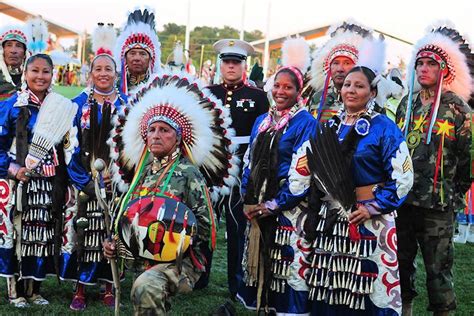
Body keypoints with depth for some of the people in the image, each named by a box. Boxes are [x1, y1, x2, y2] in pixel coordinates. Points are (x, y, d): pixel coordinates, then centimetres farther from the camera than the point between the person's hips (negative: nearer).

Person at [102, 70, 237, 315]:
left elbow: (205, 225, -9)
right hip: (142, 263, 7)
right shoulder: (144, 172, 13)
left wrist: (173, 239, -20)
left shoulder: (188, 172, -6)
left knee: (145, 288, -34)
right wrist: (116, 245, 7)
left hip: (178, 261, -7)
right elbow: (129, 220, 22)